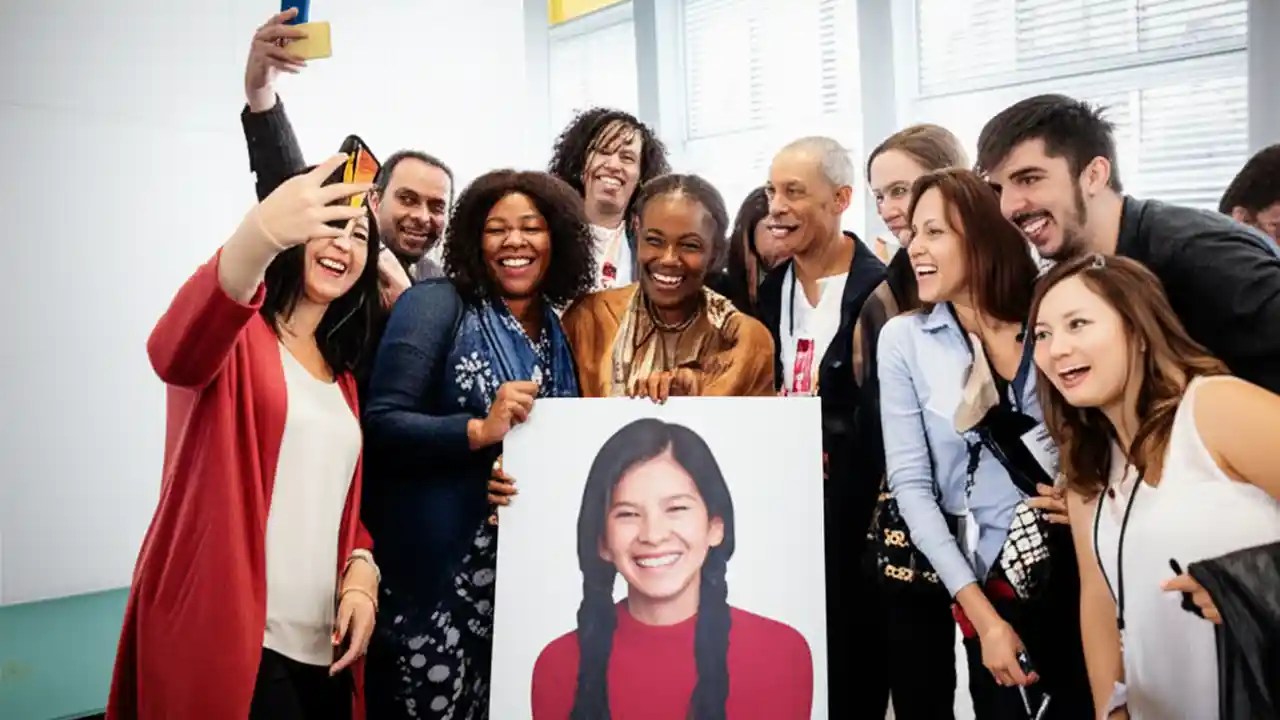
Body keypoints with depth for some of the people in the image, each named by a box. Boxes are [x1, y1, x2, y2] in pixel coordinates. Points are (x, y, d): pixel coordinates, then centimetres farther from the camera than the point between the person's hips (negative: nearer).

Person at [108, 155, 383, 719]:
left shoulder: (339, 370, 16)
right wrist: (259, 235, -46)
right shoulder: (234, 329, -4)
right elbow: (175, 353, -28)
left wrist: (360, 571, -4)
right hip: (226, 636, -6)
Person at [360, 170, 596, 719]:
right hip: (430, 568, -5)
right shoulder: (436, 304, -7)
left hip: (522, 573, 6)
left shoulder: (557, 333, 10)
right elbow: (378, 425, -15)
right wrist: (479, 430, -27)